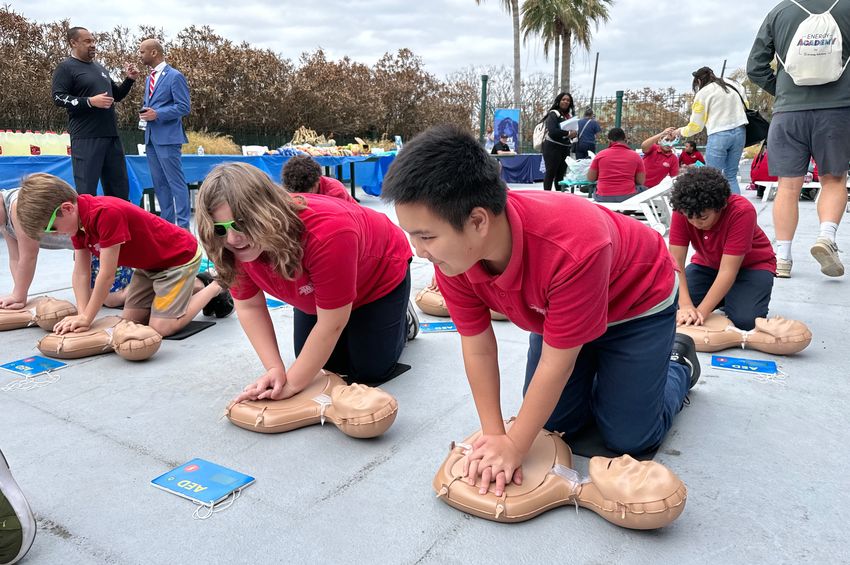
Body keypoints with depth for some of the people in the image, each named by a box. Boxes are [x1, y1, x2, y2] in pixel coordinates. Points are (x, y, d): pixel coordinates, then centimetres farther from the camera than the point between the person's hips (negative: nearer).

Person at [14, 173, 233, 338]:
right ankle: (194, 286, 24)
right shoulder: (77, 218, -4)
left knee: (162, 327, -13)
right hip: (150, 263, 9)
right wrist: (82, 315, -17)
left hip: (180, 256, -9)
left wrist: (86, 318, -20)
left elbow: (106, 275, -29)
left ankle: (215, 288, 7)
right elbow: (80, 273, -5)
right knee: (130, 319, 10)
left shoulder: (106, 213, -34)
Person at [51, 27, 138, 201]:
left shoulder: (99, 67, 20)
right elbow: (58, 98, -10)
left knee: (120, 189, 10)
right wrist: (90, 101, -19)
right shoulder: (66, 67, 0)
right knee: (86, 191, -5)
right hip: (86, 138, -7)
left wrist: (130, 79, 12)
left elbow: (116, 95, 28)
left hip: (111, 136, 7)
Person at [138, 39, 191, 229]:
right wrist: (144, 111, 6)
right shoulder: (150, 79, 19)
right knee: (159, 182, 11)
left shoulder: (175, 76, -7)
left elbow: (184, 107, -13)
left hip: (167, 137, -9)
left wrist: (157, 114, -17)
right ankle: (167, 221, 18)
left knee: (176, 181, -8)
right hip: (151, 137, 9)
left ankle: (183, 224, -5)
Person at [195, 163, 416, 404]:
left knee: (371, 371, -1)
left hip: (380, 273, -5)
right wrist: (275, 370, -25)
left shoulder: (326, 233, -46)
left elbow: (331, 323, -37)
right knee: (329, 363, 4)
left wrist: (292, 384, -29)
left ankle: (401, 318, 27)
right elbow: (249, 306, -15)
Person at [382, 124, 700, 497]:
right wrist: (494, 435, -17)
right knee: (551, 424, 5)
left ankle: (678, 364, 26)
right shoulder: (451, 252, -27)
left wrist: (514, 447, -23)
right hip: (556, 309, 5)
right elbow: (478, 348, -16)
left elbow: (556, 363, -33)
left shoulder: (573, 250, -45)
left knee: (629, 438, -1)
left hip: (637, 303, -4)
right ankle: (598, 367, 32)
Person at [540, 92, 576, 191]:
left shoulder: (569, 115, 14)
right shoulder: (553, 114, -7)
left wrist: (573, 133, -2)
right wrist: (568, 133, -17)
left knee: (561, 174, 10)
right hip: (552, 147, -7)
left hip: (565, 148, 7)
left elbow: (573, 129, 21)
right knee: (550, 173, -7)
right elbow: (552, 131, -21)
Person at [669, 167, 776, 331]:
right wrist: (686, 305, -40)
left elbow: (728, 271, -35)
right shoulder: (683, 209, -25)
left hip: (751, 265, -3)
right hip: (707, 264, 4)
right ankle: (722, 297, 11)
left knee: (744, 320, -29)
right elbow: (676, 260, -27)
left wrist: (702, 312, -41)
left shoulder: (742, 211, -34)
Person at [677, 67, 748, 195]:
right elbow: (745, 105, 16)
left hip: (719, 135, -6)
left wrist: (682, 131, 21)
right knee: (731, 176, 10)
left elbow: (695, 126, 4)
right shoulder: (733, 84, 15)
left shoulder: (702, 94, 0)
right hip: (740, 132, 6)